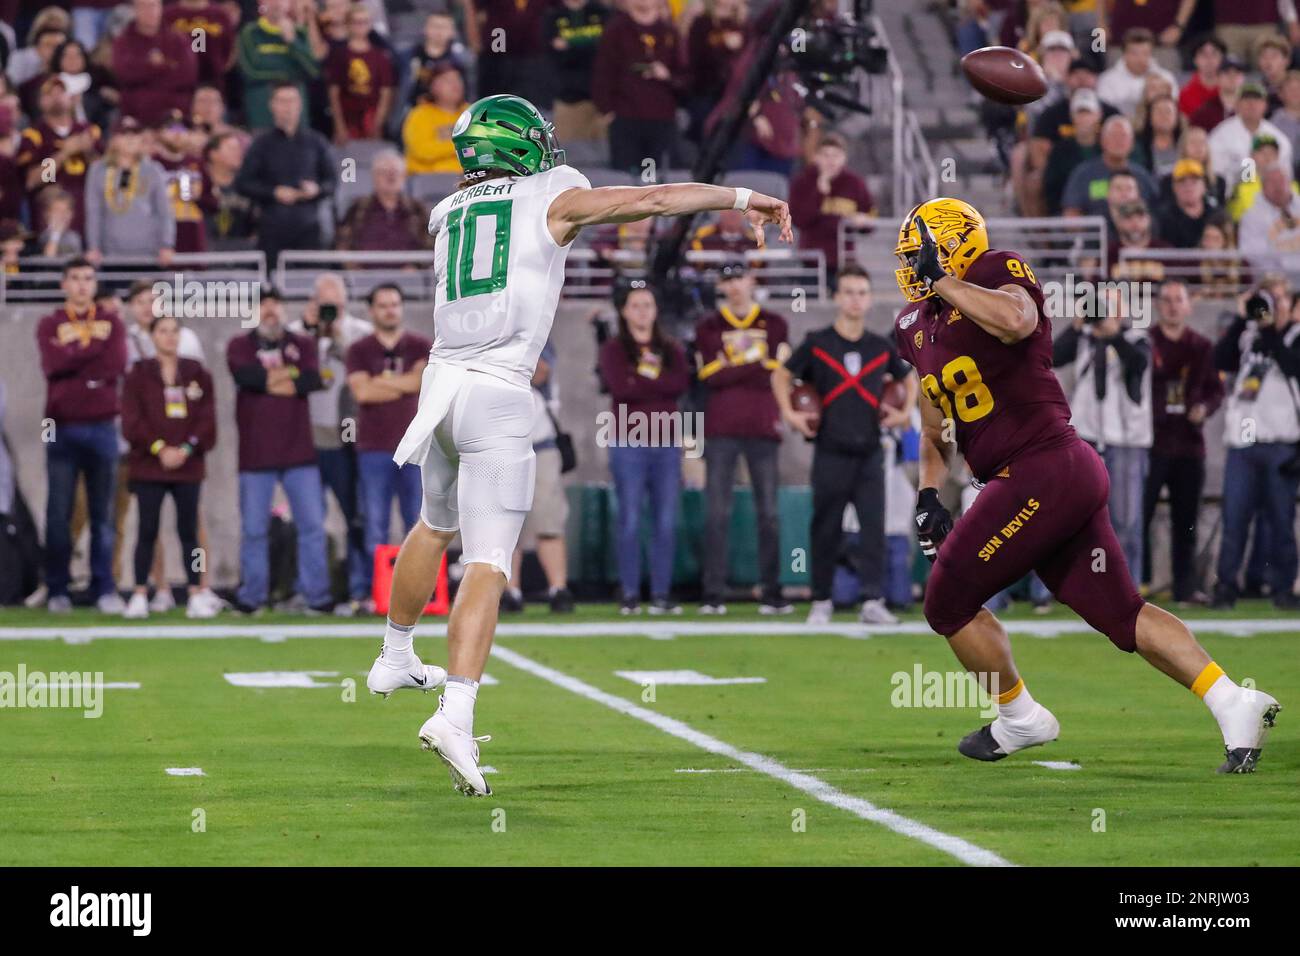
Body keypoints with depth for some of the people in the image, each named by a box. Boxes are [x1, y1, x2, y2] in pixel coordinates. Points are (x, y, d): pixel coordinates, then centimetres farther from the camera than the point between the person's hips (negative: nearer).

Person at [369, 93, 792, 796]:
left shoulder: (447, 214, 15)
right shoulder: (553, 198, 0)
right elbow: (658, 198, 1)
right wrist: (745, 199, 12)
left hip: (443, 377, 6)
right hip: (498, 395, -6)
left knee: (436, 525, 30)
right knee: (486, 564, -11)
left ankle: (395, 659, 49)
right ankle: (455, 714, -26)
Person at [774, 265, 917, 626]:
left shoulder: (881, 348, 8)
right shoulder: (817, 344, 1)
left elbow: (908, 377, 26)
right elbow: (781, 375, 11)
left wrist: (906, 412, 11)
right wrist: (789, 413, -2)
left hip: (869, 453, 2)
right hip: (830, 453, -2)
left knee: (874, 526, -8)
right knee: (826, 530, 3)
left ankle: (873, 602, -9)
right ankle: (821, 602, 13)